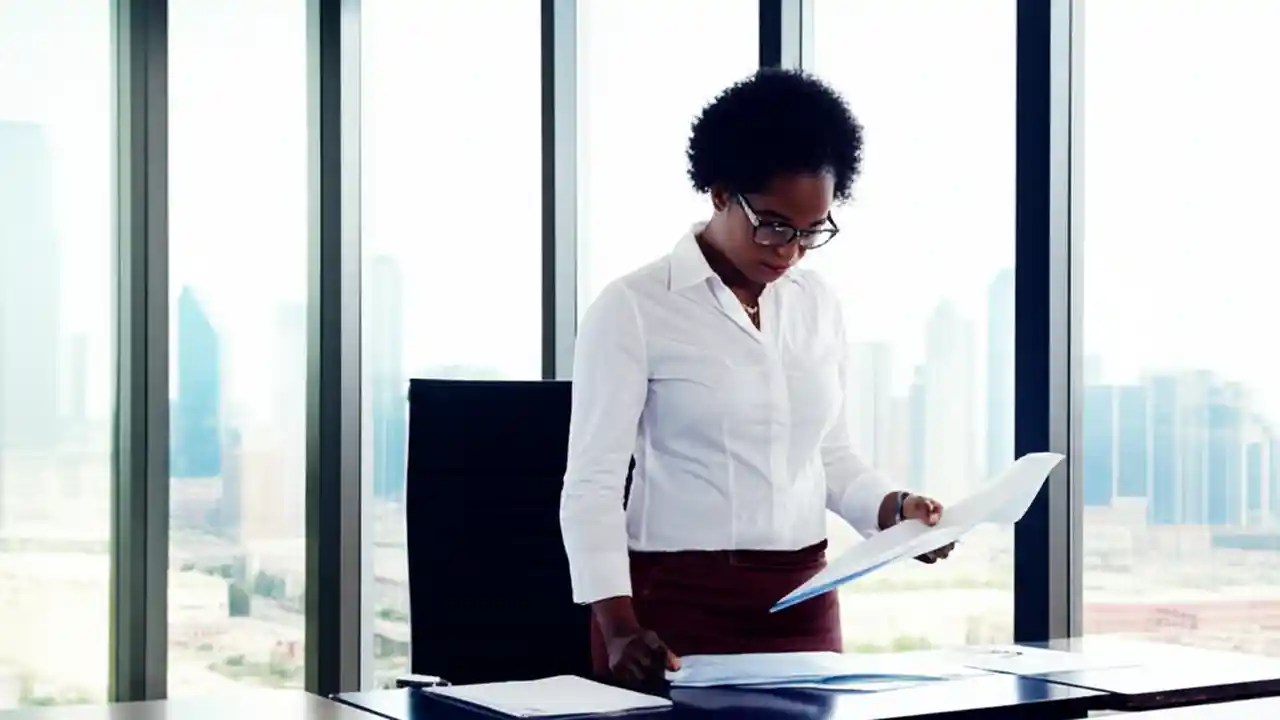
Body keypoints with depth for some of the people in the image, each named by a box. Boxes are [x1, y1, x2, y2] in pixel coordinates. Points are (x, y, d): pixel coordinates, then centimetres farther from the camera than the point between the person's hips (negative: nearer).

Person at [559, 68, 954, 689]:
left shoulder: (818, 305, 7)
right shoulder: (633, 308, -10)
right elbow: (593, 482, -13)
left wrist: (893, 509, -4)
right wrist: (620, 629, -25)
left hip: (802, 603, 5)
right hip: (676, 603, -5)